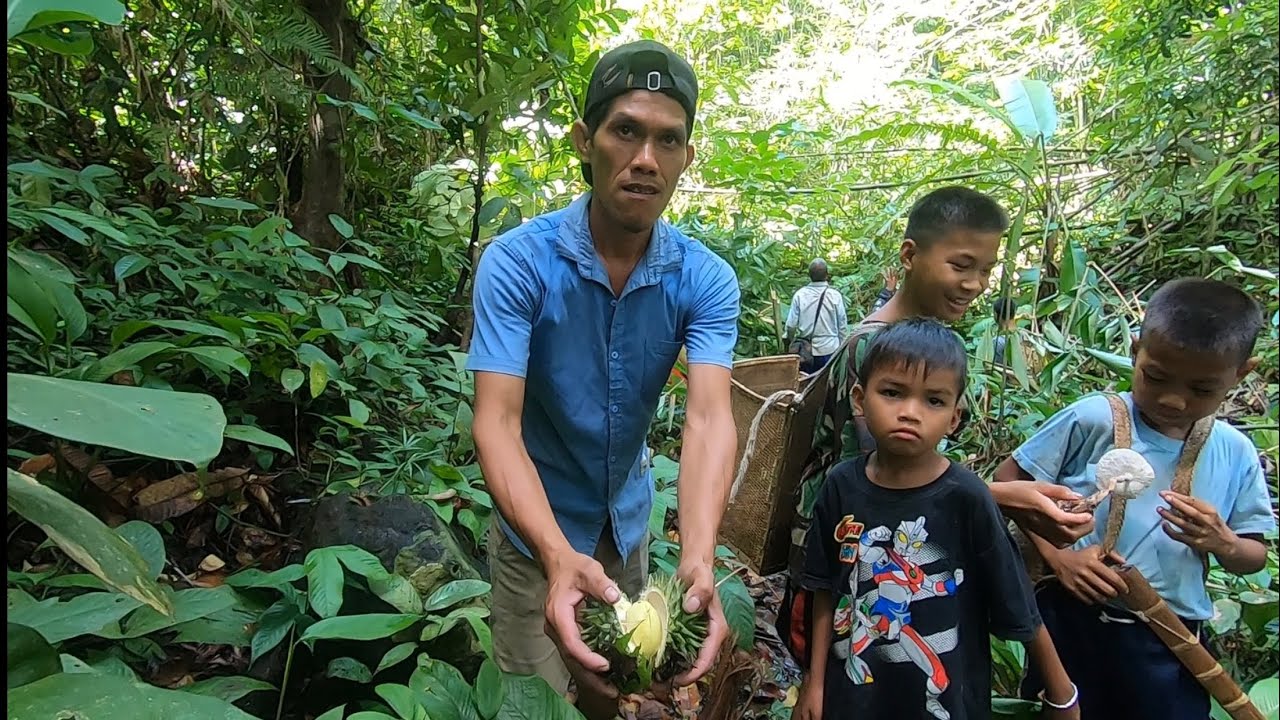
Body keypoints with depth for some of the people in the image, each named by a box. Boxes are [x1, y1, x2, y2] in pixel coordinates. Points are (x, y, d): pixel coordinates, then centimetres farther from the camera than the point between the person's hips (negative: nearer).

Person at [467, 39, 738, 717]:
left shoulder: (706, 280, -15)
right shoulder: (517, 261, -23)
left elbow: (709, 418, -27)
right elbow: (497, 422, -30)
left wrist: (698, 561, -44)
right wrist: (559, 556, -46)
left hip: (629, 521, 4)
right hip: (538, 529, -3)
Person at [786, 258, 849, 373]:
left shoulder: (799, 295, -7)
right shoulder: (835, 295, -8)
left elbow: (791, 325, -5)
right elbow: (842, 325, -2)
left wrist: (791, 343, 14)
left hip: (806, 351, 1)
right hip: (829, 350, -1)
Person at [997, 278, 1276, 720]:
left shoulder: (1235, 454, 0)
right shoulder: (1092, 420, -12)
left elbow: (1255, 557, 9)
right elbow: (1009, 478, -7)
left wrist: (1222, 543, -15)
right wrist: (1057, 554, -17)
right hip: (1072, 620, -2)